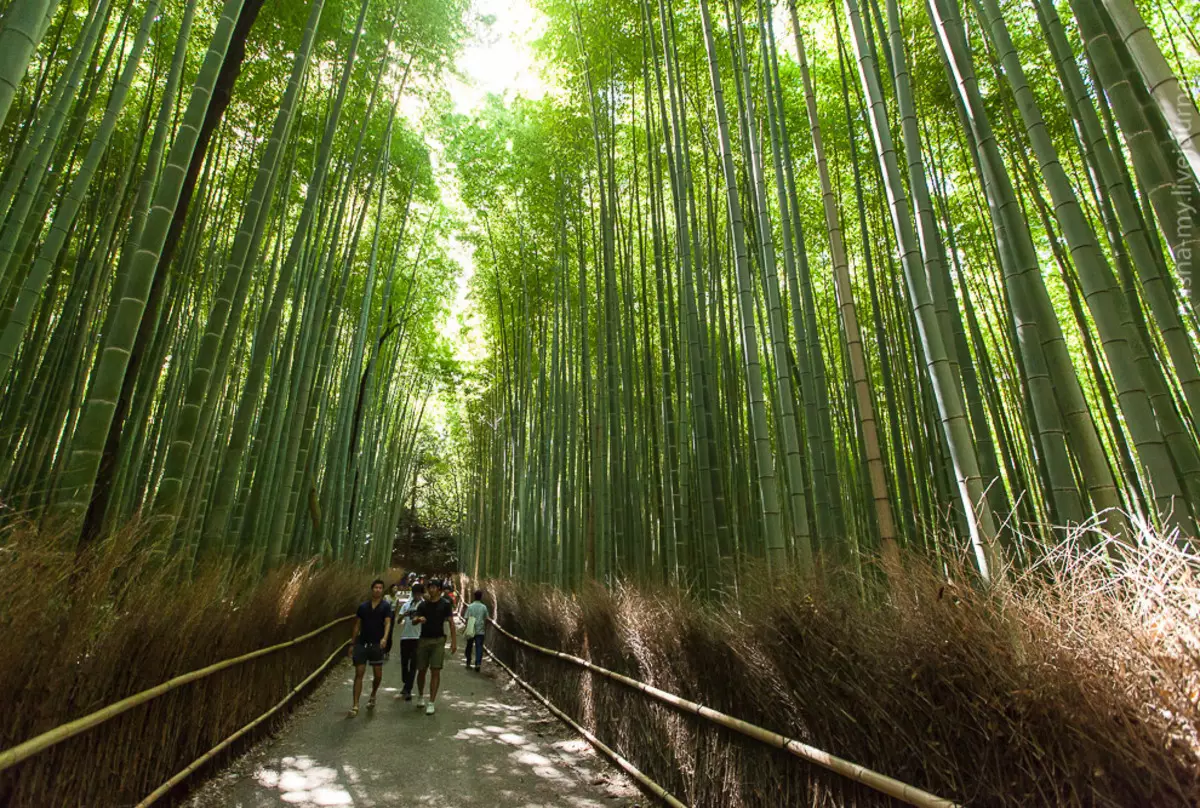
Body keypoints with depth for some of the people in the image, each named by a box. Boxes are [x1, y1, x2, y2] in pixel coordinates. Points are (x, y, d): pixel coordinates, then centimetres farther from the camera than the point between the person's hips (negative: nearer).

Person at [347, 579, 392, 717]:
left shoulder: (385, 606, -3)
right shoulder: (363, 606, 6)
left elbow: (387, 623, -14)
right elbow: (357, 625, 12)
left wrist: (385, 637, -31)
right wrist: (352, 643, 10)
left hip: (376, 644, -1)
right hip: (361, 643, 2)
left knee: (378, 675, 6)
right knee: (359, 674, -3)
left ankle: (372, 696, 34)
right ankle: (355, 706, 3)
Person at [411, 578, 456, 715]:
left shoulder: (445, 604, -3)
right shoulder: (423, 604, 7)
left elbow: (451, 623, -5)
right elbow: (413, 621, 5)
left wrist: (454, 642, -11)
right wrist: (418, 619, -19)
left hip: (438, 640, -3)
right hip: (423, 639, 3)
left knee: (435, 671, -5)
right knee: (421, 670, 12)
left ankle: (431, 703, 3)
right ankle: (420, 696, 35)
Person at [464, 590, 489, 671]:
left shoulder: (470, 607, -5)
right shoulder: (484, 607, -3)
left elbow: (467, 619, -7)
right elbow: (486, 619, 2)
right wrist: (484, 627, 17)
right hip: (480, 631, -1)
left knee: (469, 647, 17)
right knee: (479, 647, 2)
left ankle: (468, 663, 26)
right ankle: (478, 663, -11)